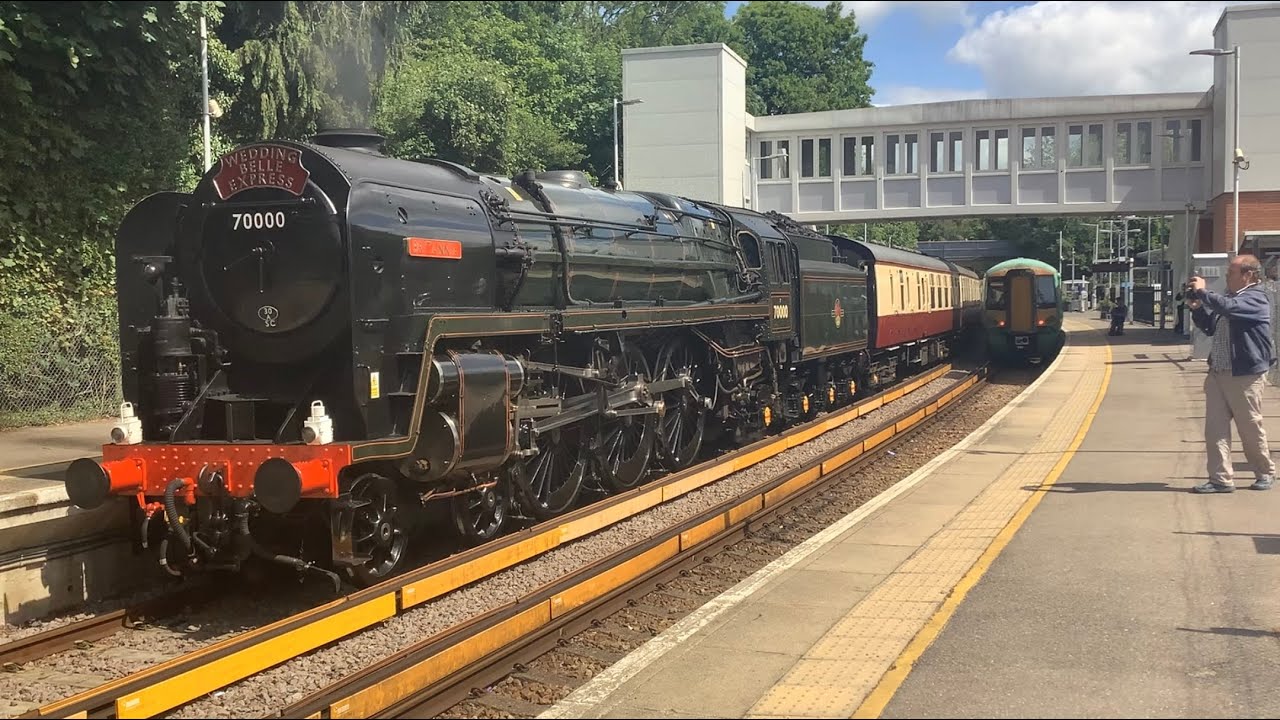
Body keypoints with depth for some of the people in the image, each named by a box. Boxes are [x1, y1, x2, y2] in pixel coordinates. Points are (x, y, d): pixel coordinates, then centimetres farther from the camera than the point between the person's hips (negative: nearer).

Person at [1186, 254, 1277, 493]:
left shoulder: (1256, 298, -10)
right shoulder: (1229, 297, 17)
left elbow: (1229, 307, -29)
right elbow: (1209, 327, 25)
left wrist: (1202, 292, -17)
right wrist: (1197, 308, 8)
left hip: (1245, 375, -7)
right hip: (1218, 374, 8)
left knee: (1251, 428, 6)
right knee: (1215, 428, 0)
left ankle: (1266, 473, 25)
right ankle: (1221, 479, 2)